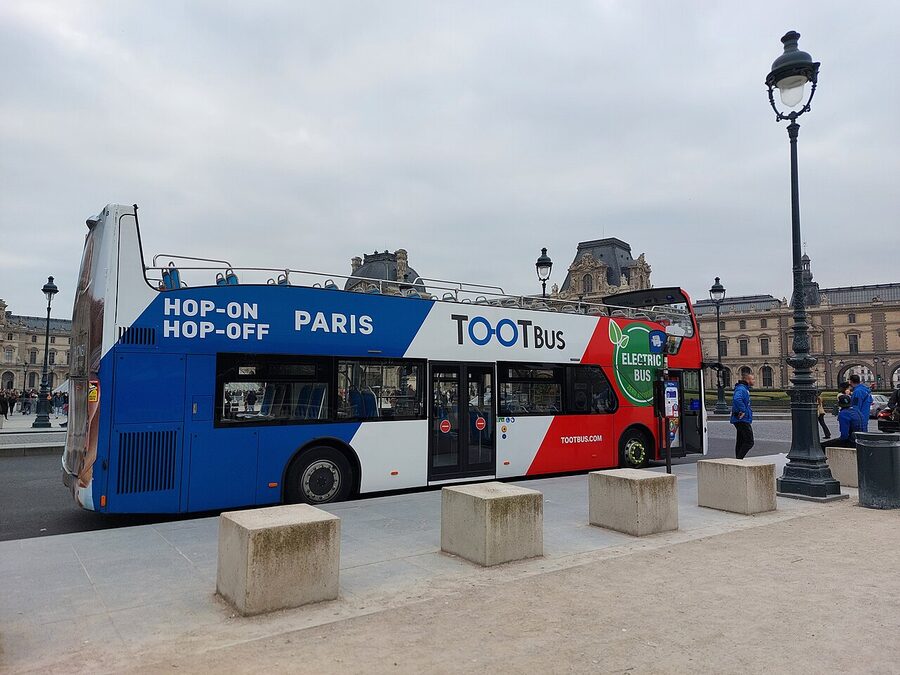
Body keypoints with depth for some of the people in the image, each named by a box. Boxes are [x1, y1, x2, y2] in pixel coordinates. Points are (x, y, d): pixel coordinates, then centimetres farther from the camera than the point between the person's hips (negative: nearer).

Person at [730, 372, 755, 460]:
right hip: (743, 420, -11)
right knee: (749, 442, -11)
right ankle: (739, 459, -11)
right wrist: (743, 411, -30)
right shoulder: (741, 389, -16)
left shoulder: (744, 389, 19)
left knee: (740, 442, 13)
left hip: (740, 420, 11)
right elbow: (737, 399, -38)